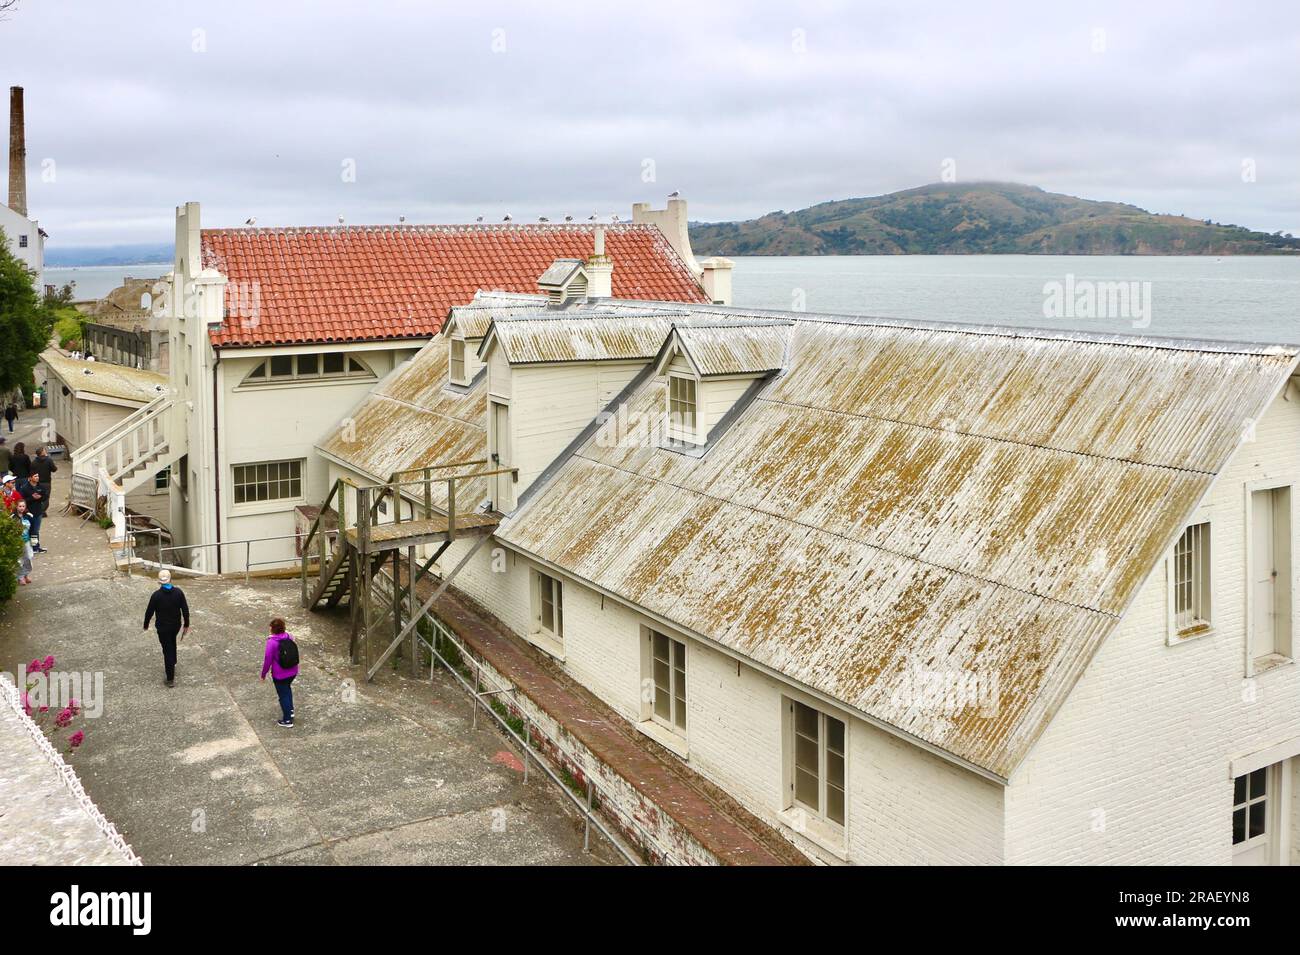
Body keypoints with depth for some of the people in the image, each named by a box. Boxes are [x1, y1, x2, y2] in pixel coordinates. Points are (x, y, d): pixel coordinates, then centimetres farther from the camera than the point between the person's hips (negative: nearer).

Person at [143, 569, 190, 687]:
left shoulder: (156, 595, -21)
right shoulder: (178, 592, -12)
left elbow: (149, 611, -10)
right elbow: (185, 609, -7)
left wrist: (146, 625, 7)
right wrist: (186, 624, 6)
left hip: (163, 627, -3)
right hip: (176, 625, 3)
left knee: (168, 650, 3)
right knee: (172, 643, 31)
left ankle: (171, 679, 7)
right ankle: (172, 664, 49)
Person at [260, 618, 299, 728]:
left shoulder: (272, 642, -22)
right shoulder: (290, 637, -6)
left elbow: (268, 660, -16)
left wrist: (263, 674, -2)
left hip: (279, 674, -5)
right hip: (293, 672, 5)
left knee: (283, 695, 10)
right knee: (287, 688, 32)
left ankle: (287, 720, 22)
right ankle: (290, 710, 40)